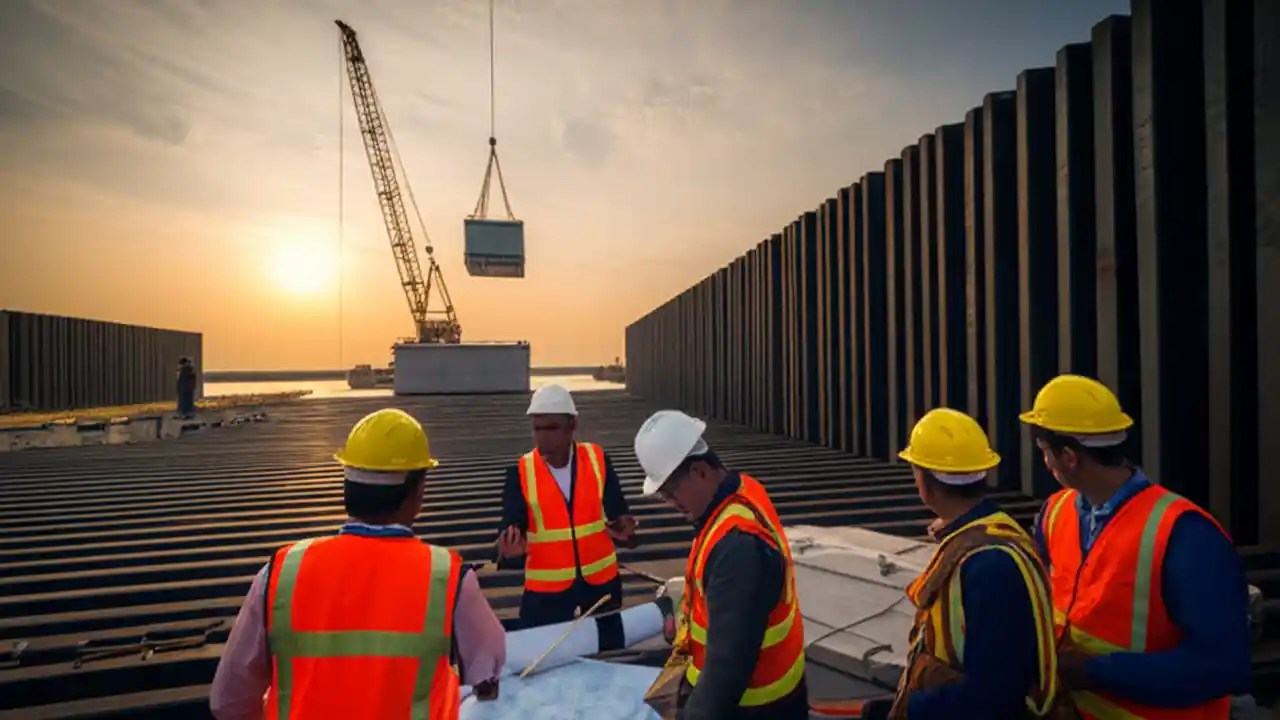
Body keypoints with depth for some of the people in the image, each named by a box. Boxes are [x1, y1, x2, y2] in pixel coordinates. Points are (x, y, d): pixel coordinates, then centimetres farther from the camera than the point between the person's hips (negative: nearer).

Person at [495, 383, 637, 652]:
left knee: (609, 654, 17)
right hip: (546, 586, -1)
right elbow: (511, 526, -12)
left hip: (601, 579, 2)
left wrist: (624, 529, -25)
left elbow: (617, 511, -4)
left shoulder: (597, 459, -7)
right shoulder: (521, 472, -10)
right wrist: (510, 545, -33)